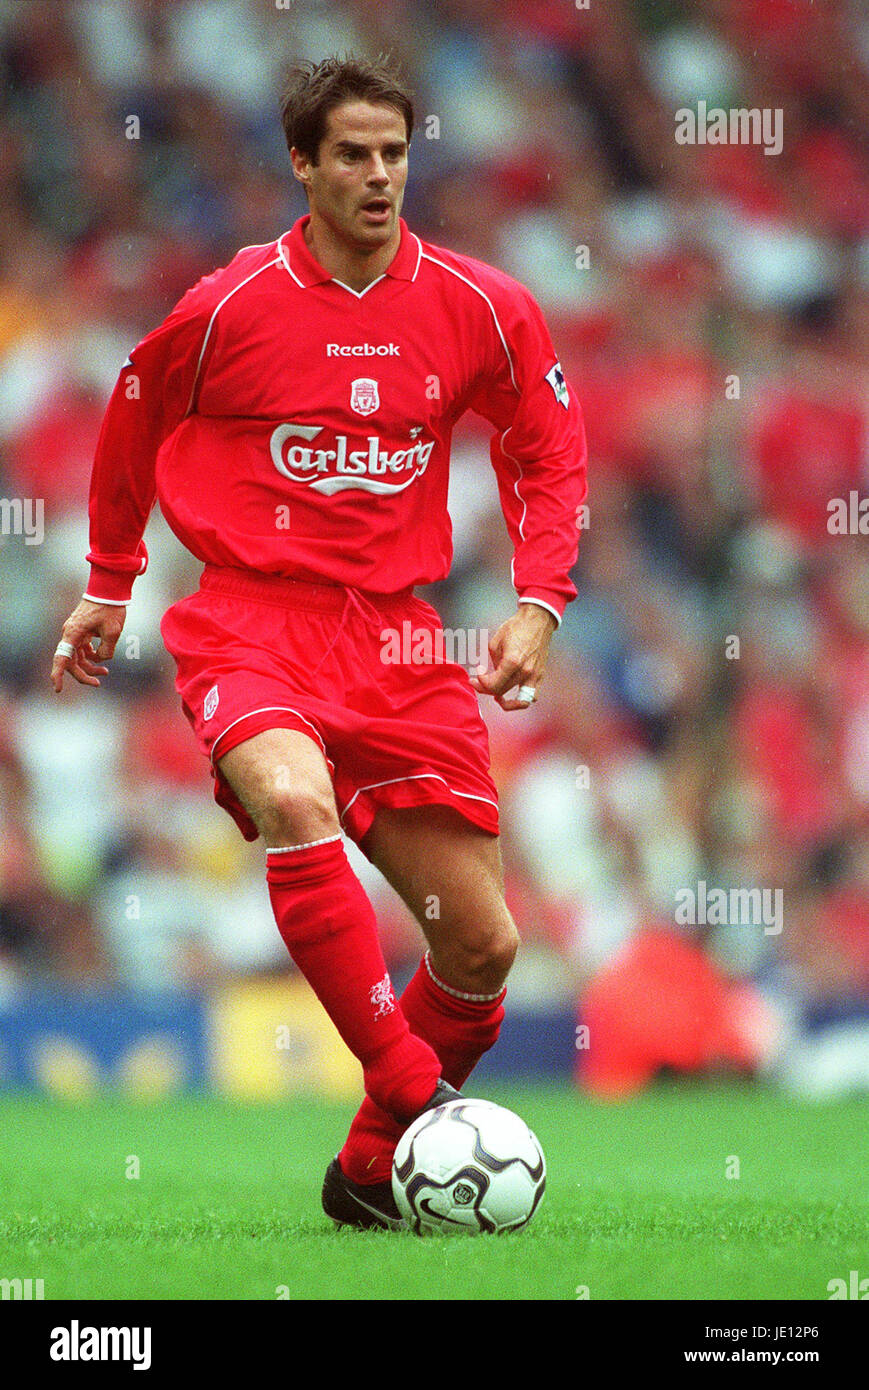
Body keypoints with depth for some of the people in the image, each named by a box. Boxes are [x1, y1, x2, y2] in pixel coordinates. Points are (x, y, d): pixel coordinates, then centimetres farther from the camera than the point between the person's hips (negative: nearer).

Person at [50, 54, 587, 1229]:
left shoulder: (480, 309, 1)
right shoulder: (230, 308, -4)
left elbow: (549, 454, 14)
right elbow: (132, 423, 14)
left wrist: (538, 606, 1)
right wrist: (109, 586, 20)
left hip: (397, 636, 4)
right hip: (250, 618, -4)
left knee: (483, 946, 0)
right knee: (295, 804, -37)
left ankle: (373, 1169, 19)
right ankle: (415, 1093, -36)